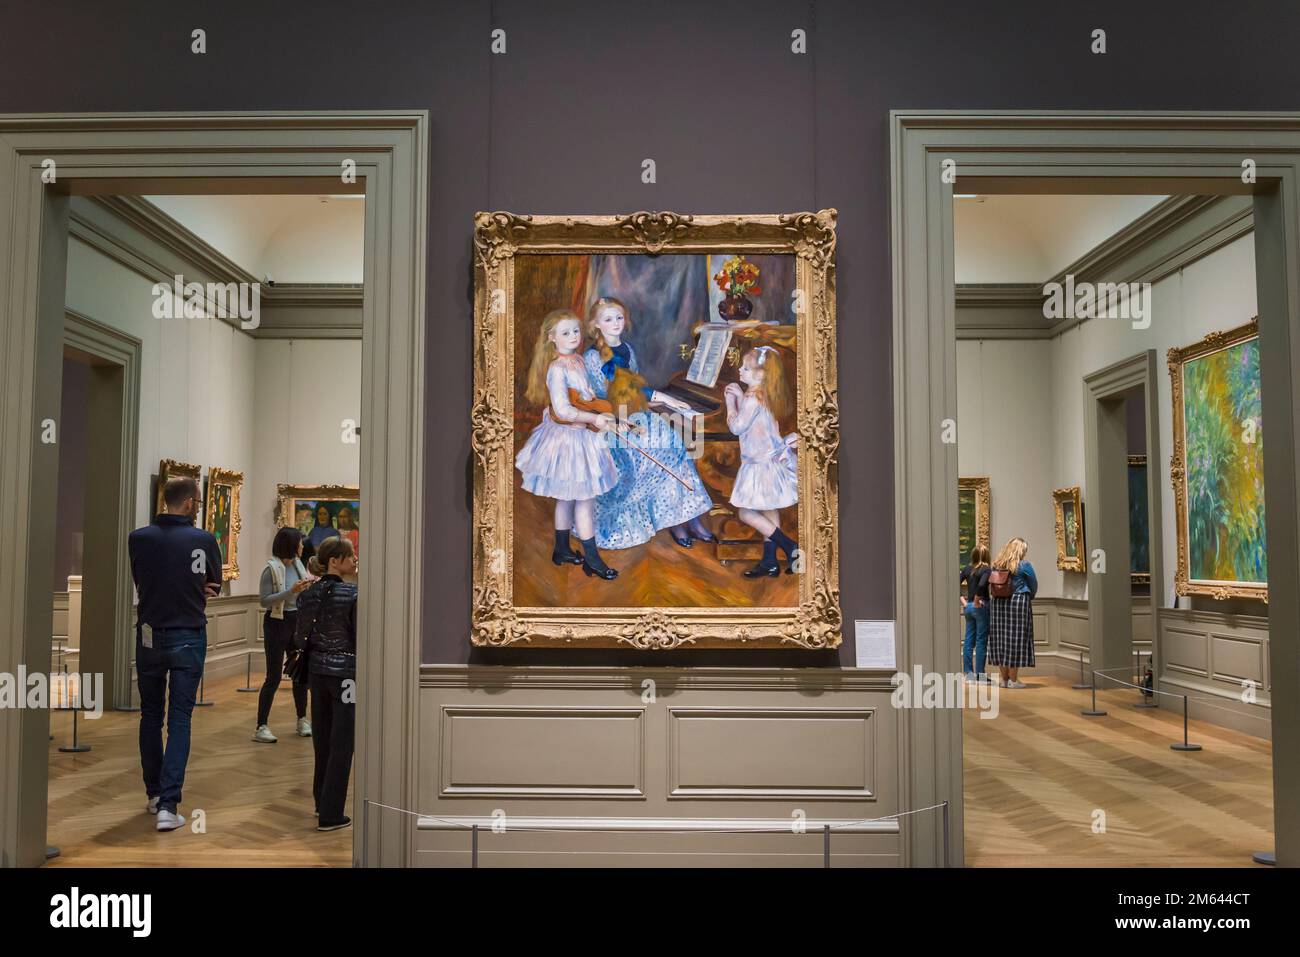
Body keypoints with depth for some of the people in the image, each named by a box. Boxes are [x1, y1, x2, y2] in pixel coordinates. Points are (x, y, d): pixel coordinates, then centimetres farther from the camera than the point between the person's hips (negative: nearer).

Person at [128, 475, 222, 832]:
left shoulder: (138, 538, -6)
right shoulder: (203, 540, -11)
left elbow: (140, 583, 7)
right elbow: (214, 586, 3)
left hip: (149, 637, 2)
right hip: (188, 638, -2)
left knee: (150, 715, 17)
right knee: (180, 719, 2)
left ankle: (154, 793, 27)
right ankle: (168, 804, -5)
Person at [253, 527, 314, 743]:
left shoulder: (297, 564, 8)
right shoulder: (271, 569, -12)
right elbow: (264, 601, -16)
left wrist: (309, 586, -2)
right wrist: (290, 591, -23)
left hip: (297, 622, 7)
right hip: (277, 623, -7)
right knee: (274, 677, -5)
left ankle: (302, 720, 26)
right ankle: (261, 727, 3)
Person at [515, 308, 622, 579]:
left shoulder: (576, 360, 7)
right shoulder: (557, 369, -20)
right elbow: (562, 410, -24)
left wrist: (602, 417, 10)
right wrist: (595, 419, -24)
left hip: (580, 435, 8)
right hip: (568, 437, -8)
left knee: (566, 498, 18)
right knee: (585, 498, -1)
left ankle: (562, 550, 31)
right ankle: (592, 559, 8)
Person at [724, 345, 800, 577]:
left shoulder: (754, 399, -21)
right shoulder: (762, 395, 8)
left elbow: (736, 426, -17)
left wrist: (730, 402, -6)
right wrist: (739, 397, 11)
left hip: (761, 465, -10)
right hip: (770, 462, 10)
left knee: (746, 513, -3)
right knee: (769, 514, 14)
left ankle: (790, 547, -2)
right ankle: (769, 562, 21)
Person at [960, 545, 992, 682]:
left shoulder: (967, 569, 6)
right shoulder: (986, 570, -10)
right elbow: (981, 585, -27)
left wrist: (963, 600, 6)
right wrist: (976, 600, -14)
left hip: (968, 607, 6)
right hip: (981, 607, -6)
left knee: (969, 640, 10)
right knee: (981, 641, 1)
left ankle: (969, 673, 15)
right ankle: (980, 674, 5)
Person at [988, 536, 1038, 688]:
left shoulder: (996, 565, 7)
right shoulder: (1024, 566, -5)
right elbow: (1034, 586, 4)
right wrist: (1029, 598, 24)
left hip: (998, 603, 5)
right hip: (1018, 602, -5)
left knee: (1001, 638, 10)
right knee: (1016, 639, 0)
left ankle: (1003, 678, 16)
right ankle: (1013, 679, 2)